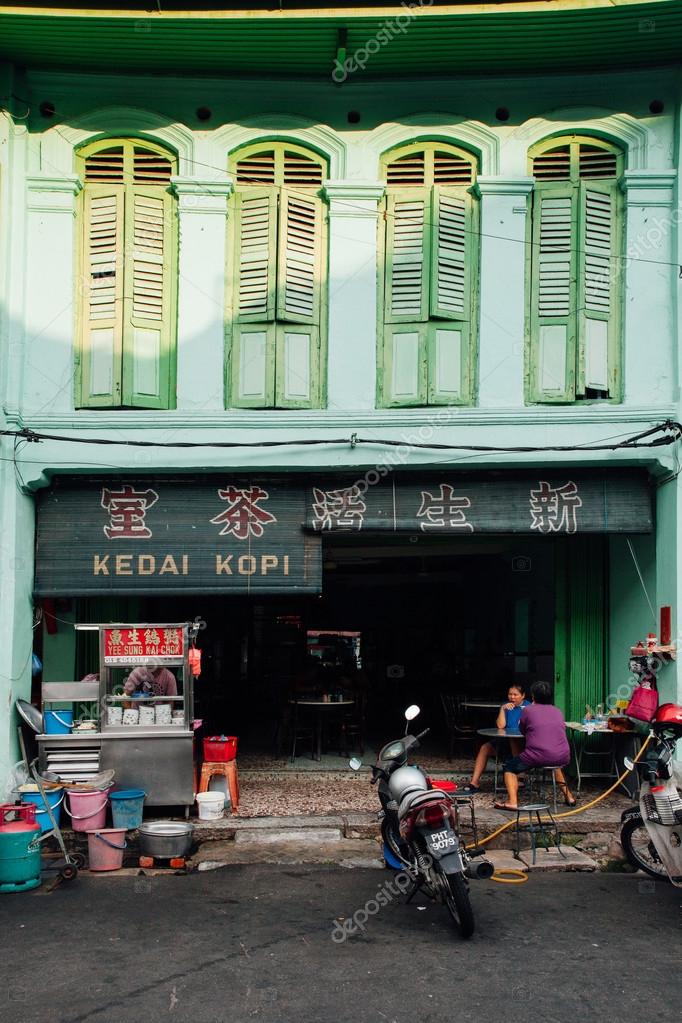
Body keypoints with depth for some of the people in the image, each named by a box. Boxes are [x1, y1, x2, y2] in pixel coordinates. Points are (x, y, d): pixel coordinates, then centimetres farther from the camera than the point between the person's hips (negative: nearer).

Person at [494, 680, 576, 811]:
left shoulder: (528, 710, 2)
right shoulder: (558, 711, 13)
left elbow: (522, 730, 17)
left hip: (538, 758, -5)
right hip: (563, 758, 5)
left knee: (510, 766, 16)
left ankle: (512, 802, -2)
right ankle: (568, 796, 36)